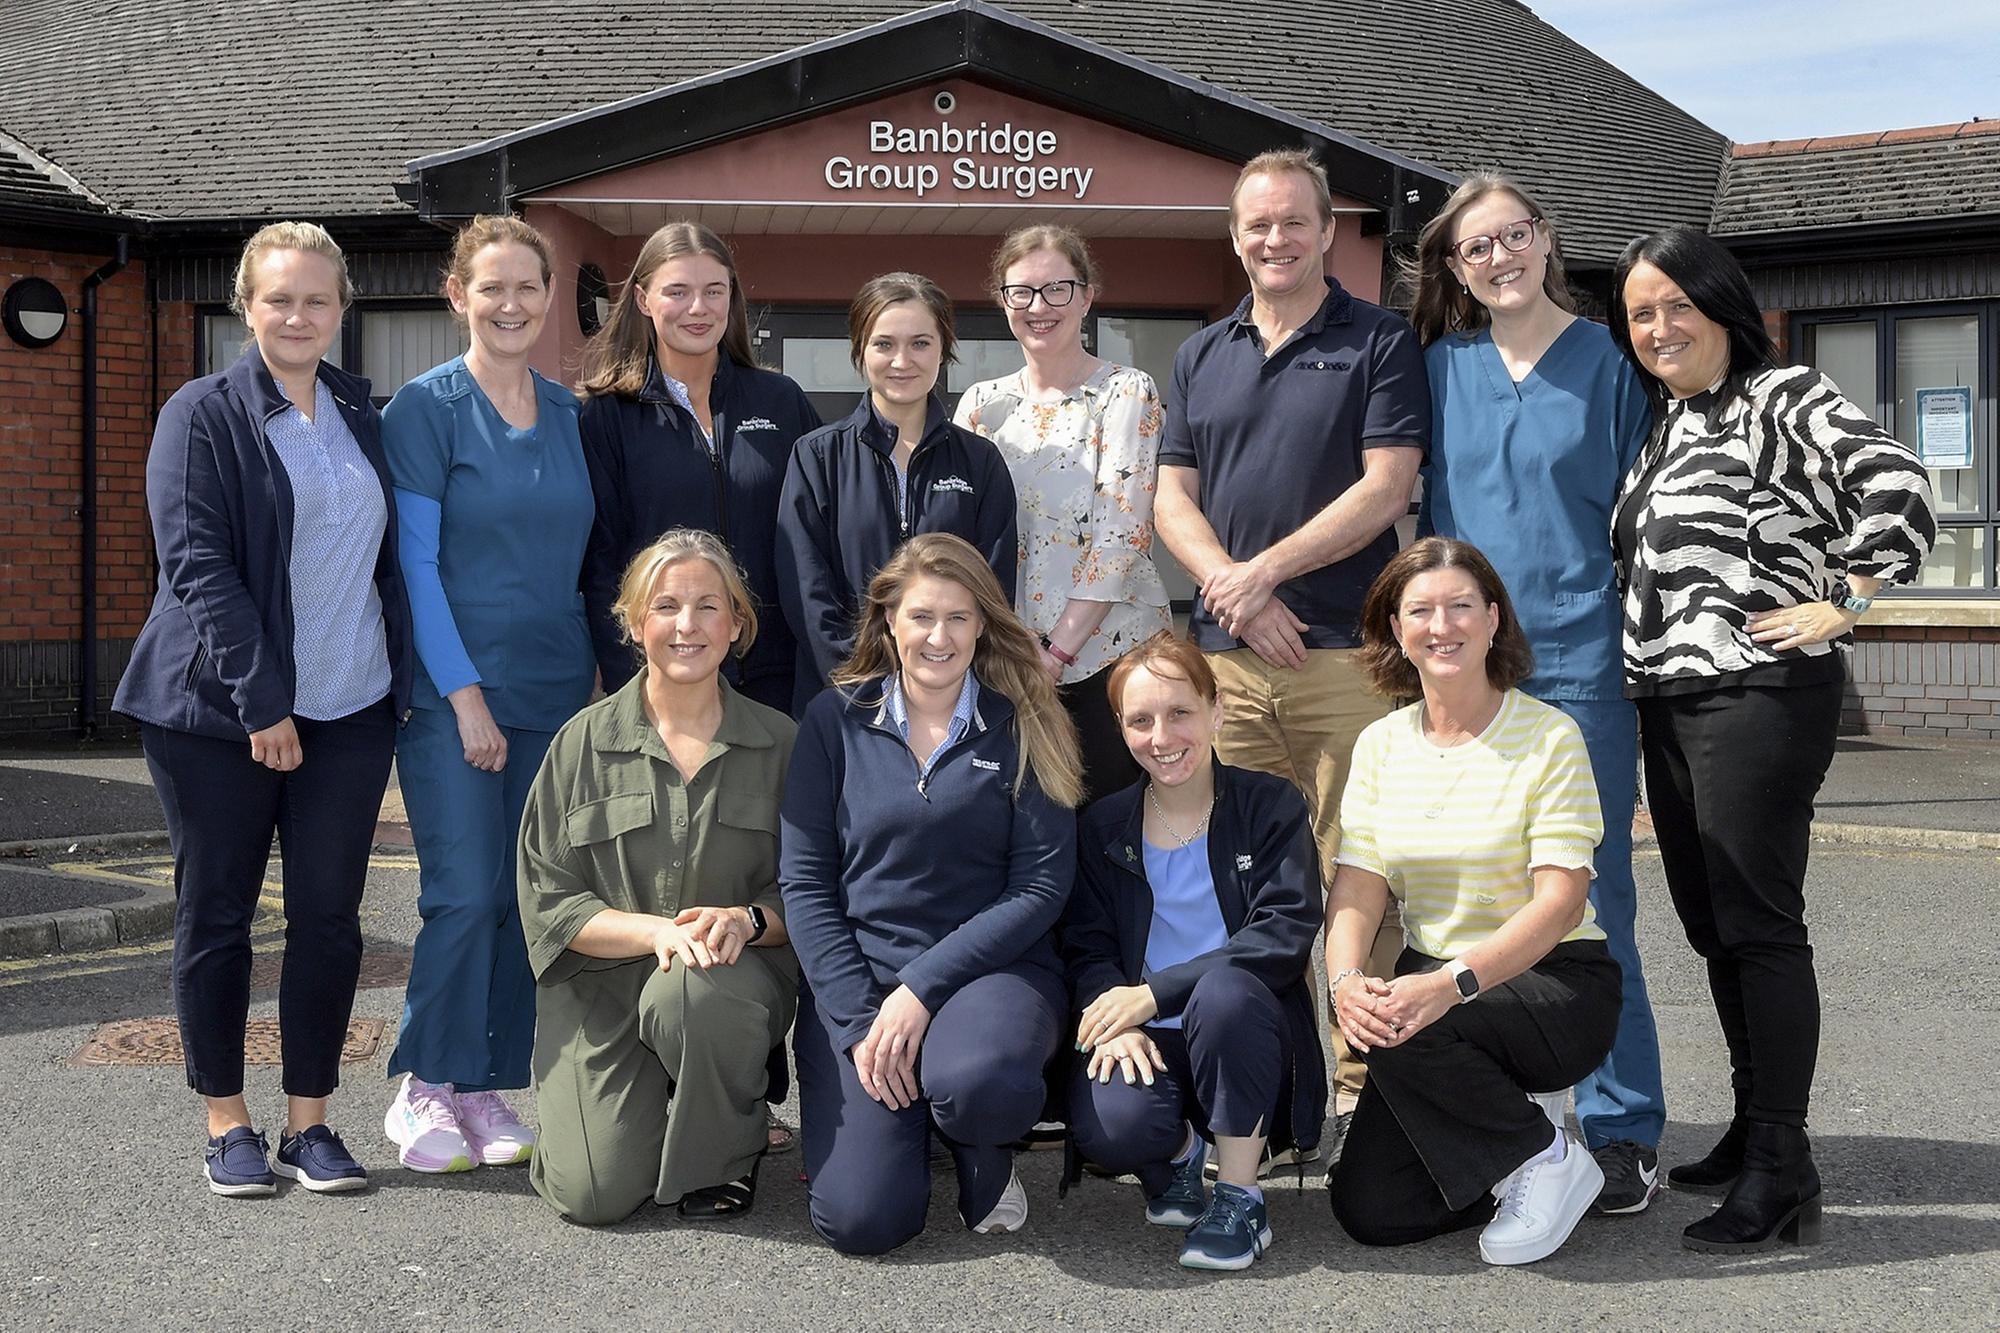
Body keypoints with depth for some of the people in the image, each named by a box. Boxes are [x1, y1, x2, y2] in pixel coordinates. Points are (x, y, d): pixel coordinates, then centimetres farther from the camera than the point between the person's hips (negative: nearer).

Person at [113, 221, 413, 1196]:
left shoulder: (360, 416, 12)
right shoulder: (203, 414, -3)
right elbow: (197, 564, -11)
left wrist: (404, 681, 7)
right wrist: (261, 701, -17)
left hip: (348, 710, 4)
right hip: (218, 712, -4)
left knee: (329, 915, 3)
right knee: (215, 913, 5)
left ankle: (308, 1122, 14)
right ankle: (227, 1125, 17)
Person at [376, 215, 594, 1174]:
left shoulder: (570, 414, 12)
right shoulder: (425, 407, -3)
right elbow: (416, 562, -7)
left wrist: (596, 674, 8)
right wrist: (466, 694, -12)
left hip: (555, 697, 5)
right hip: (452, 692, -5)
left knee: (529, 899, 5)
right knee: (464, 895, -8)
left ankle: (487, 1089, 16)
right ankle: (423, 1090, 7)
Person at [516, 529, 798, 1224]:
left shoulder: (779, 744, 2)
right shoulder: (583, 743, 1)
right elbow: (548, 905, -3)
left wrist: (747, 920, -19)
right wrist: (659, 931, -19)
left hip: (739, 976, 0)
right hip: (601, 990, 0)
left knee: (693, 992, -37)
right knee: (596, 1193, -17)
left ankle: (724, 1155, -6)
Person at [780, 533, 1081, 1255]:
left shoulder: (1023, 728, 1)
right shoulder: (836, 721, 3)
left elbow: (1042, 886, -5)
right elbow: (803, 882, 0)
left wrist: (924, 987, -14)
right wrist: (858, 1019, -11)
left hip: (992, 967, -1)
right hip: (856, 976, 1)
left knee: (975, 1084, -36)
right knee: (860, 1218, -17)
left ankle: (984, 1159, 2)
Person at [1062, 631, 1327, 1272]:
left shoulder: (1271, 806, -1)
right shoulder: (1102, 828, 9)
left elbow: (1286, 933, -14)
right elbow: (1087, 949, 4)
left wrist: (1154, 992, -21)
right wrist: (1116, 1021, -20)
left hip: (1245, 1028, -1)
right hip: (1147, 1042, 2)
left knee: (1226, 989, -37)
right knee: (1109, 1128, -32)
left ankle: (1240, 1200, -16)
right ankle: (1180, 1153, 10)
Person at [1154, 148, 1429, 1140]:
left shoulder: (1379, 344, 4)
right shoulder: (1201, 356, 18)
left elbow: (1386, 486, -6)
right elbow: (1173, 498, 12)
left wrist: (1265, 569, -9)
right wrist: (1235, 594, -5)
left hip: (1347, 649, -4)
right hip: (1225, 652, 4)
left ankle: (1359, 1084, 5)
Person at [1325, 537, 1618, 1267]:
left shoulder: (1550, 736, -10)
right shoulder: (1381, 743, 5)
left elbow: (1561, 901, -19)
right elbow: (1357, 885, -2)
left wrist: (1455, 982, -33)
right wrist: (1346, 979, -24)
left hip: (1554, 981, -4)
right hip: (1432, 981, 5)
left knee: (1407, 1032, -34)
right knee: (1370, 1211, -8)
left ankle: (1544, 1158, -8)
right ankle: (1510, 1123, 20)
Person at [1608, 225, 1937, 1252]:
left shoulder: (1786, 397, -7)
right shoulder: (1661, 424, 17)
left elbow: (1898, 493, -17)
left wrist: (1839, 604, -14)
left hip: (1760, 694, -8)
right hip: (1665, 700, 9)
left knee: (1757, 924, -7)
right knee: (1710, 923, 13)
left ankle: (1780, 1170, 0)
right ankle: (1752, 1128, 26)